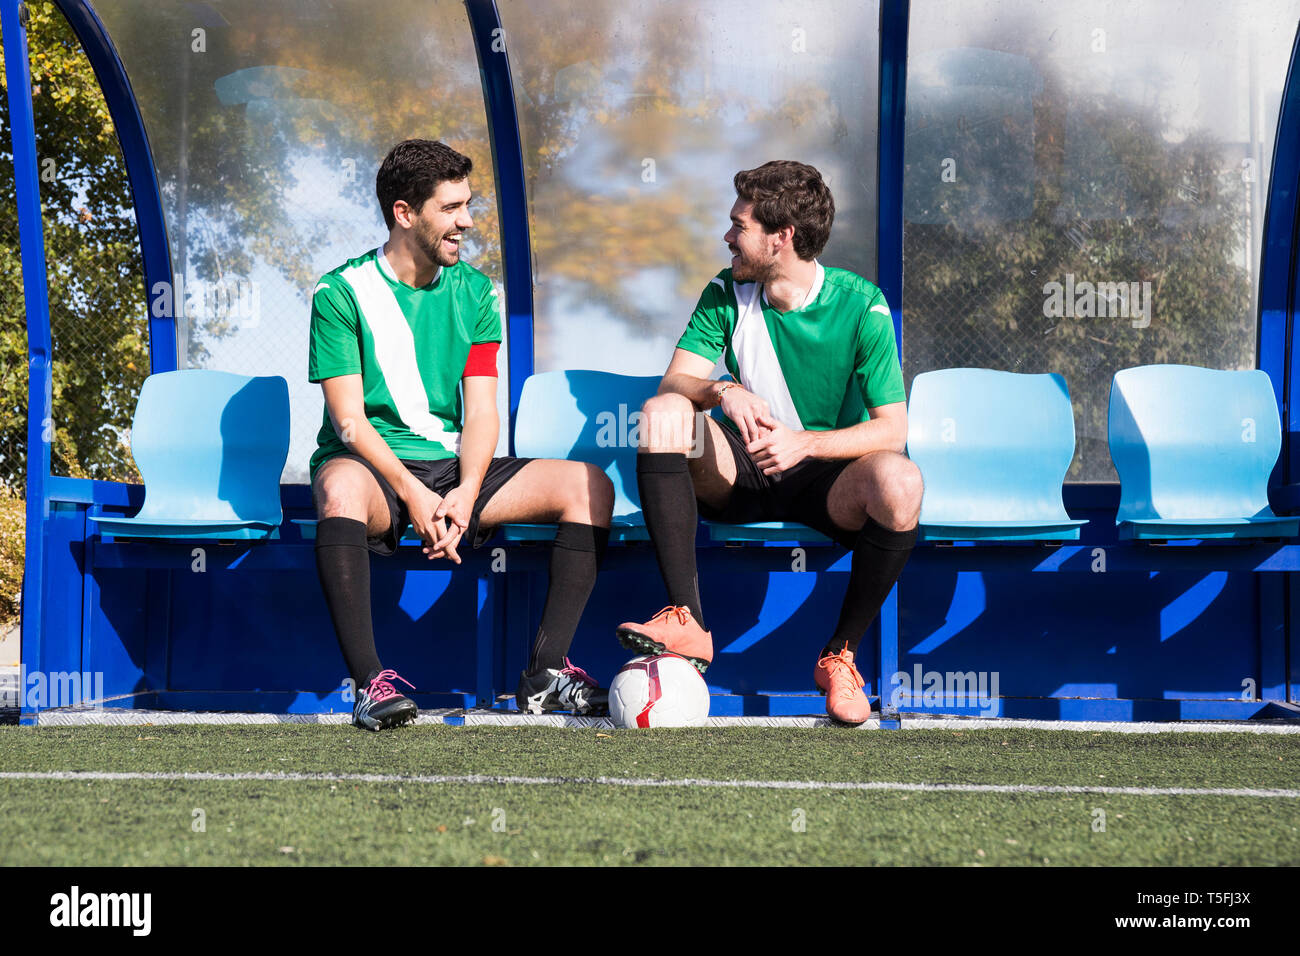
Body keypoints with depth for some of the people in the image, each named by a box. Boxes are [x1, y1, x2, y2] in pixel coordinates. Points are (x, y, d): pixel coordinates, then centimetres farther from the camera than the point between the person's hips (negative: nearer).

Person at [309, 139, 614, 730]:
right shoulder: (342, 294, -4)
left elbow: (481, 413, 2)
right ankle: (370, 683, -39)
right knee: (340, 487, -41)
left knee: (589, 485, -15)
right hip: (374, 468, -5)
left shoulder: (475, 293, 9)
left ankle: (546, 672, -17)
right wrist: (413, 494, -24)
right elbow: (349, 421, -11)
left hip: (455, 467, 5)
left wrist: (465, 494, -17)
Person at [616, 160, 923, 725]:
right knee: (665, 412, -26)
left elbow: (892, 429, -15)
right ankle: (685, 620, -32)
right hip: (740, 471, 3)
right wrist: (724, 391, -32)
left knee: (898, 482, -36)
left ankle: (841, 654, -17)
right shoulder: (727, 293, 0)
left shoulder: (861, 307, -12)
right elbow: (675, 381, -8)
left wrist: (805, 444, -31)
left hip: (824, 476, -3)